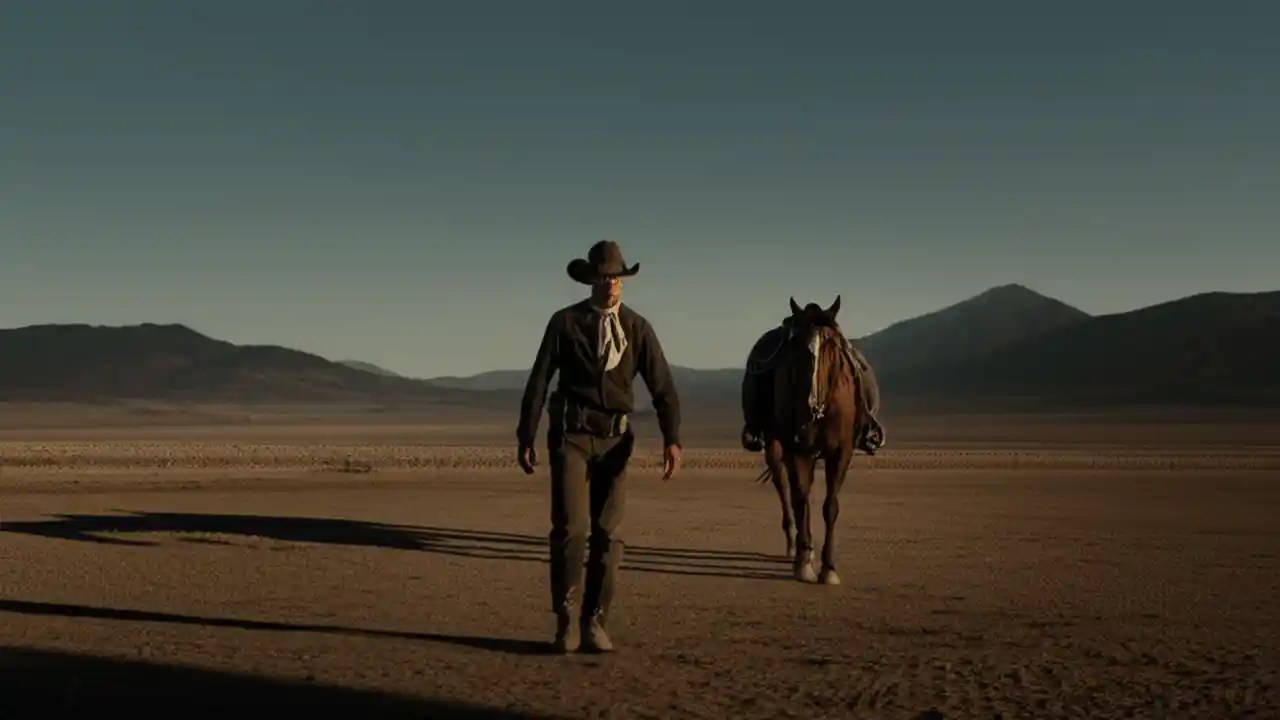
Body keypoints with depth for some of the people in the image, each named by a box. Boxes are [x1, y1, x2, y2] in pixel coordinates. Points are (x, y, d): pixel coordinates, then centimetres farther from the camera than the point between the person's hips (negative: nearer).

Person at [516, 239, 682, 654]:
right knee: (570, 528, -7)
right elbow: (538, 381, 1)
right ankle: (567, 623, 4)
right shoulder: (565, 322, -1)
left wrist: (672, 439, -16)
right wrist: (526, 438, -1)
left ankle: (595, 623, 13)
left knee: (608, 533, 3)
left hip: (614, 438, 2)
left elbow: (662, 387, -3)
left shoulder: (637, 327, 3)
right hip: (571, 433, -2)